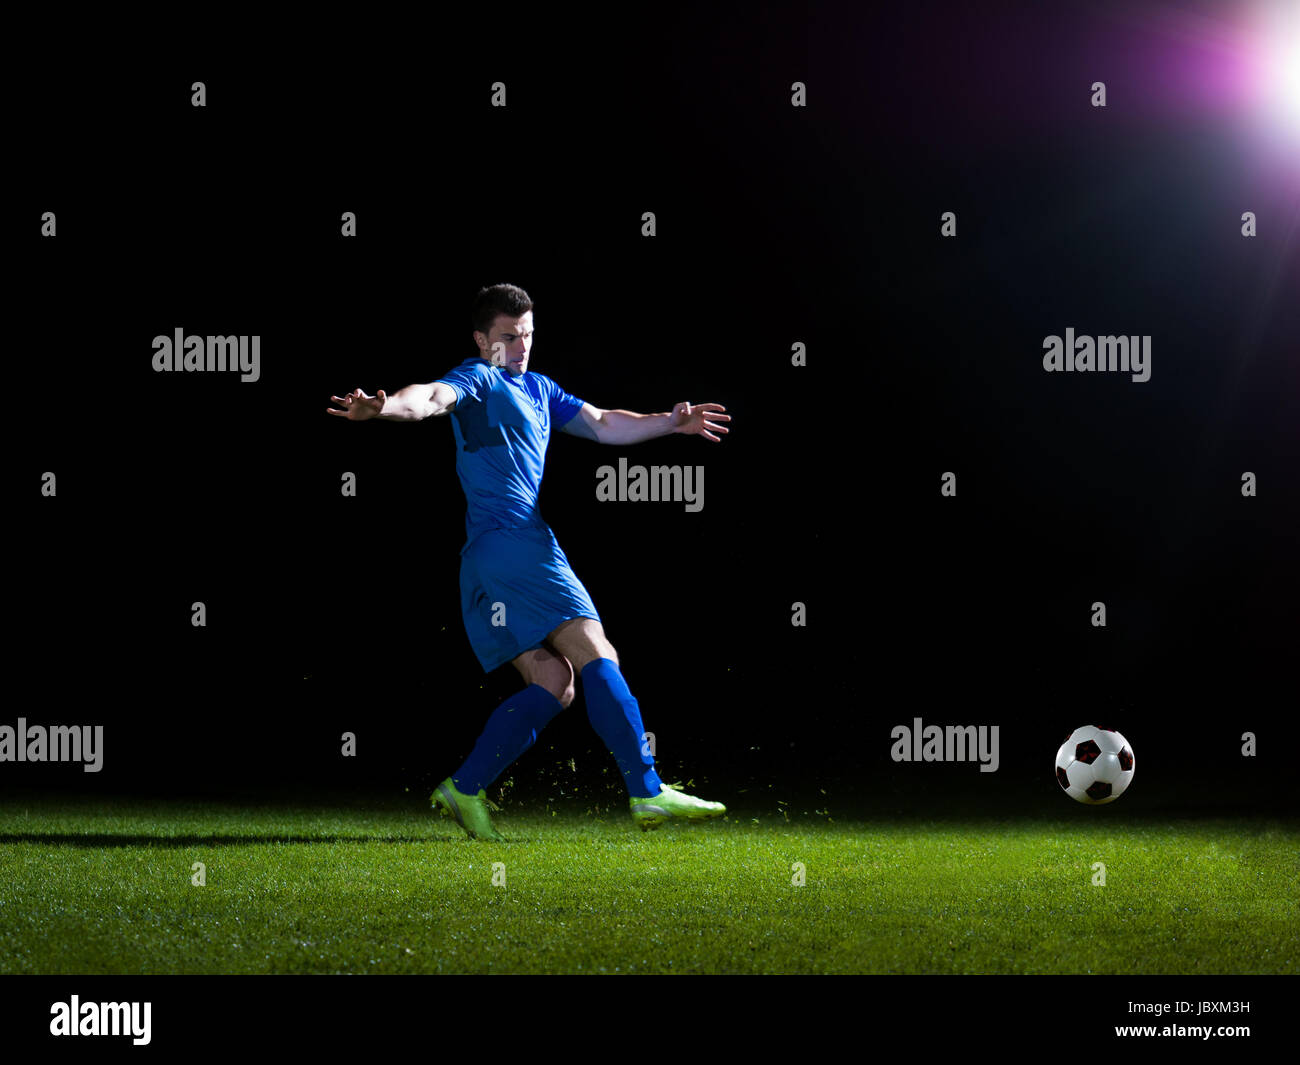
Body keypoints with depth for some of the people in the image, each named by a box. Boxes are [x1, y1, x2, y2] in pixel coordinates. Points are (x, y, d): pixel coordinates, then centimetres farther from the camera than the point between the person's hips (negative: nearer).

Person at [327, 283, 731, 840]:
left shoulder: (535, 388, 25)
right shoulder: (478, 380, -3)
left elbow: (601, 424, 34)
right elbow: (433, 397, -24)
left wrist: (669, 422, 26)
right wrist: (384, 406, -44)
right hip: (511, 542, -10)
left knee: (553, 683, 3)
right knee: (597, 656, -12)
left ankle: (464, 788, -2)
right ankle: (648, 793, -15)